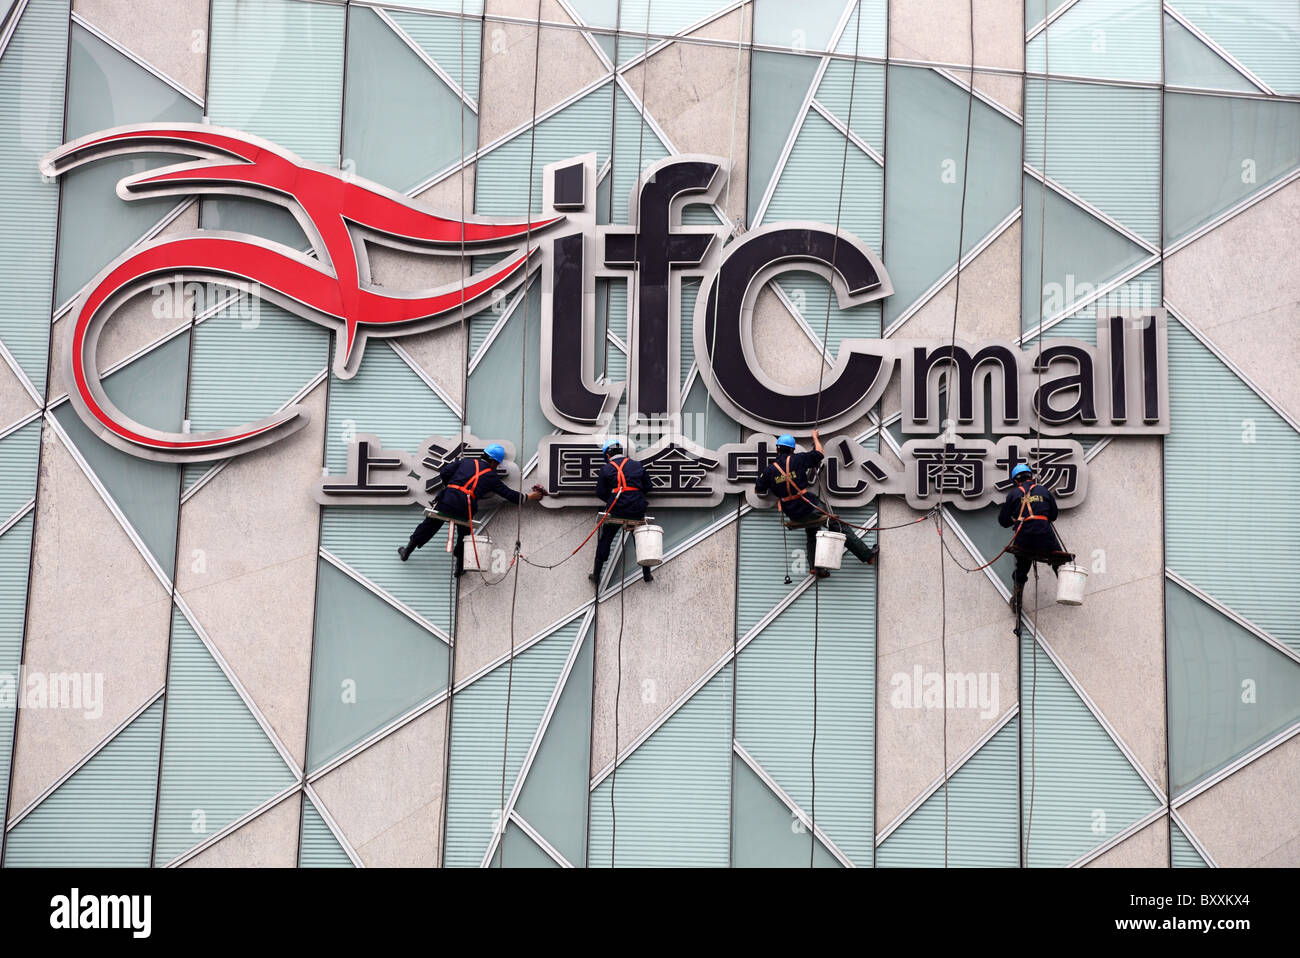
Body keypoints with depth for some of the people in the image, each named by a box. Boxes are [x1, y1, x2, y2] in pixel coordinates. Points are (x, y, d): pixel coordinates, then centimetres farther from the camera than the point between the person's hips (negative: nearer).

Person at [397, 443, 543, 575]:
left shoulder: (466, 461, 17)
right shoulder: (492, 476, 14)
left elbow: (444, 472, 10)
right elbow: (509, 494, 16)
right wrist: (528, 497, 29)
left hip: (447, 500, 1)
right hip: (466, 508, -1)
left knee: (429, 526, 17)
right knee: (464, 535, 22)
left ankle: (407, 551, 27)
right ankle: (460, 567, 26)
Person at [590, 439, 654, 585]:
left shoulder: (606, 469, 0)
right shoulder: (637, 465, 8)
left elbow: (600, 493, 2)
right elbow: (647, 487, 13)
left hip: (616, 511, -2)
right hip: (638, 510, 2)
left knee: (605, 540, 11)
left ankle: (596, 574, 16)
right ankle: (647, 574, 20)